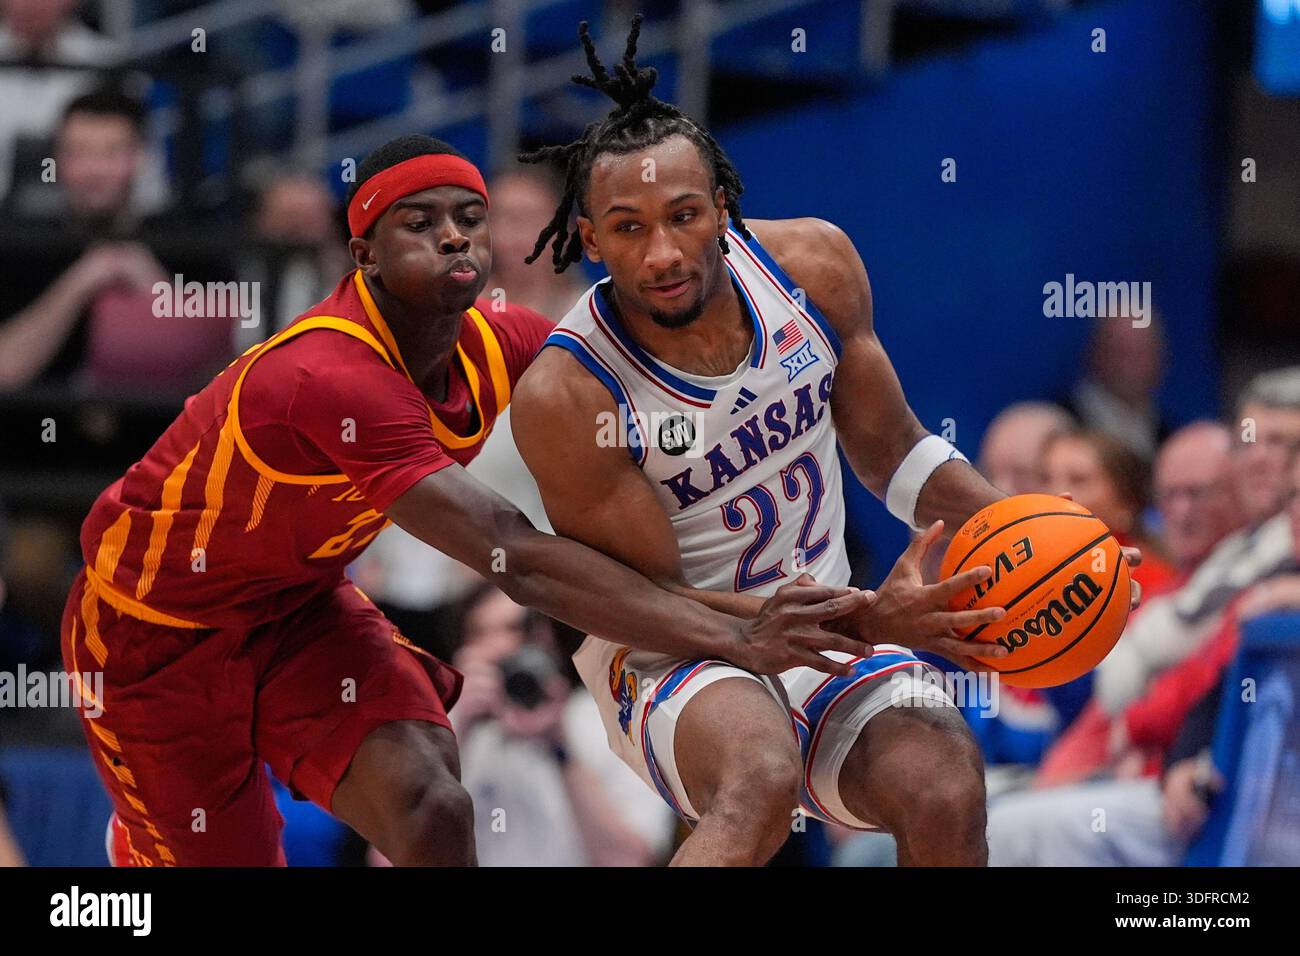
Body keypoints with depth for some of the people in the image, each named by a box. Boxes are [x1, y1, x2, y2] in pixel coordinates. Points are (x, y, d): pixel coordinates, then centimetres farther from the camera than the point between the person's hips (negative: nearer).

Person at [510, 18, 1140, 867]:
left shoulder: (816, 266, -8)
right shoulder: (565, 397, -22)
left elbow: (889, 448, 8)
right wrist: (863, 623, -28)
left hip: (829, 629, 5)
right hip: (667, 663, -5)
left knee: (947, 794, -23)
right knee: (760, 780, -37)